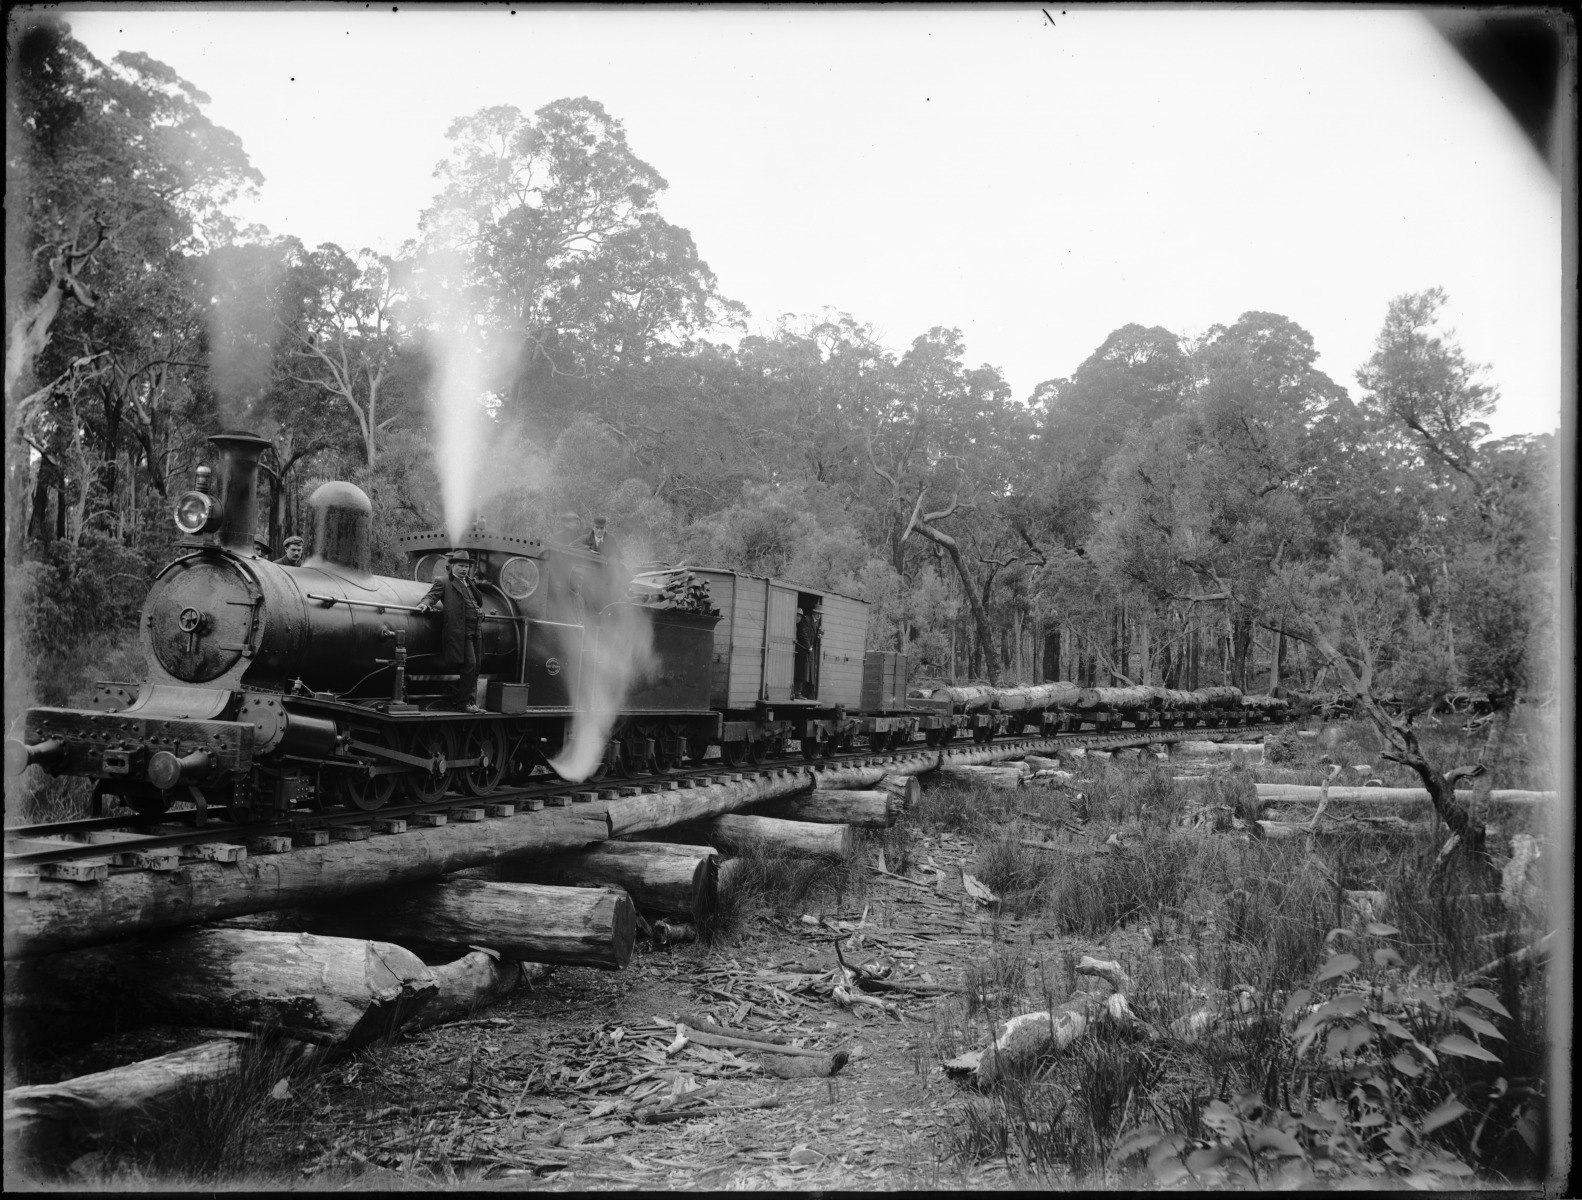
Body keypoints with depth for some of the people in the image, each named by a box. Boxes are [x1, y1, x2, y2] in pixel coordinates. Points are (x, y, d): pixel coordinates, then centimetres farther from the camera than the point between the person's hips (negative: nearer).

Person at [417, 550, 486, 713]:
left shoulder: (470, 584, 24)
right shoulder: (444, 583, 4)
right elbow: (432, 595, -10)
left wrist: (480, 611, 21)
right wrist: (425, 604, -27)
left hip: (476, 632, 8)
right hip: (460, 632, -8)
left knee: (475, 668, 8)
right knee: (469, 666, -14)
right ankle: (463, 703, -5)